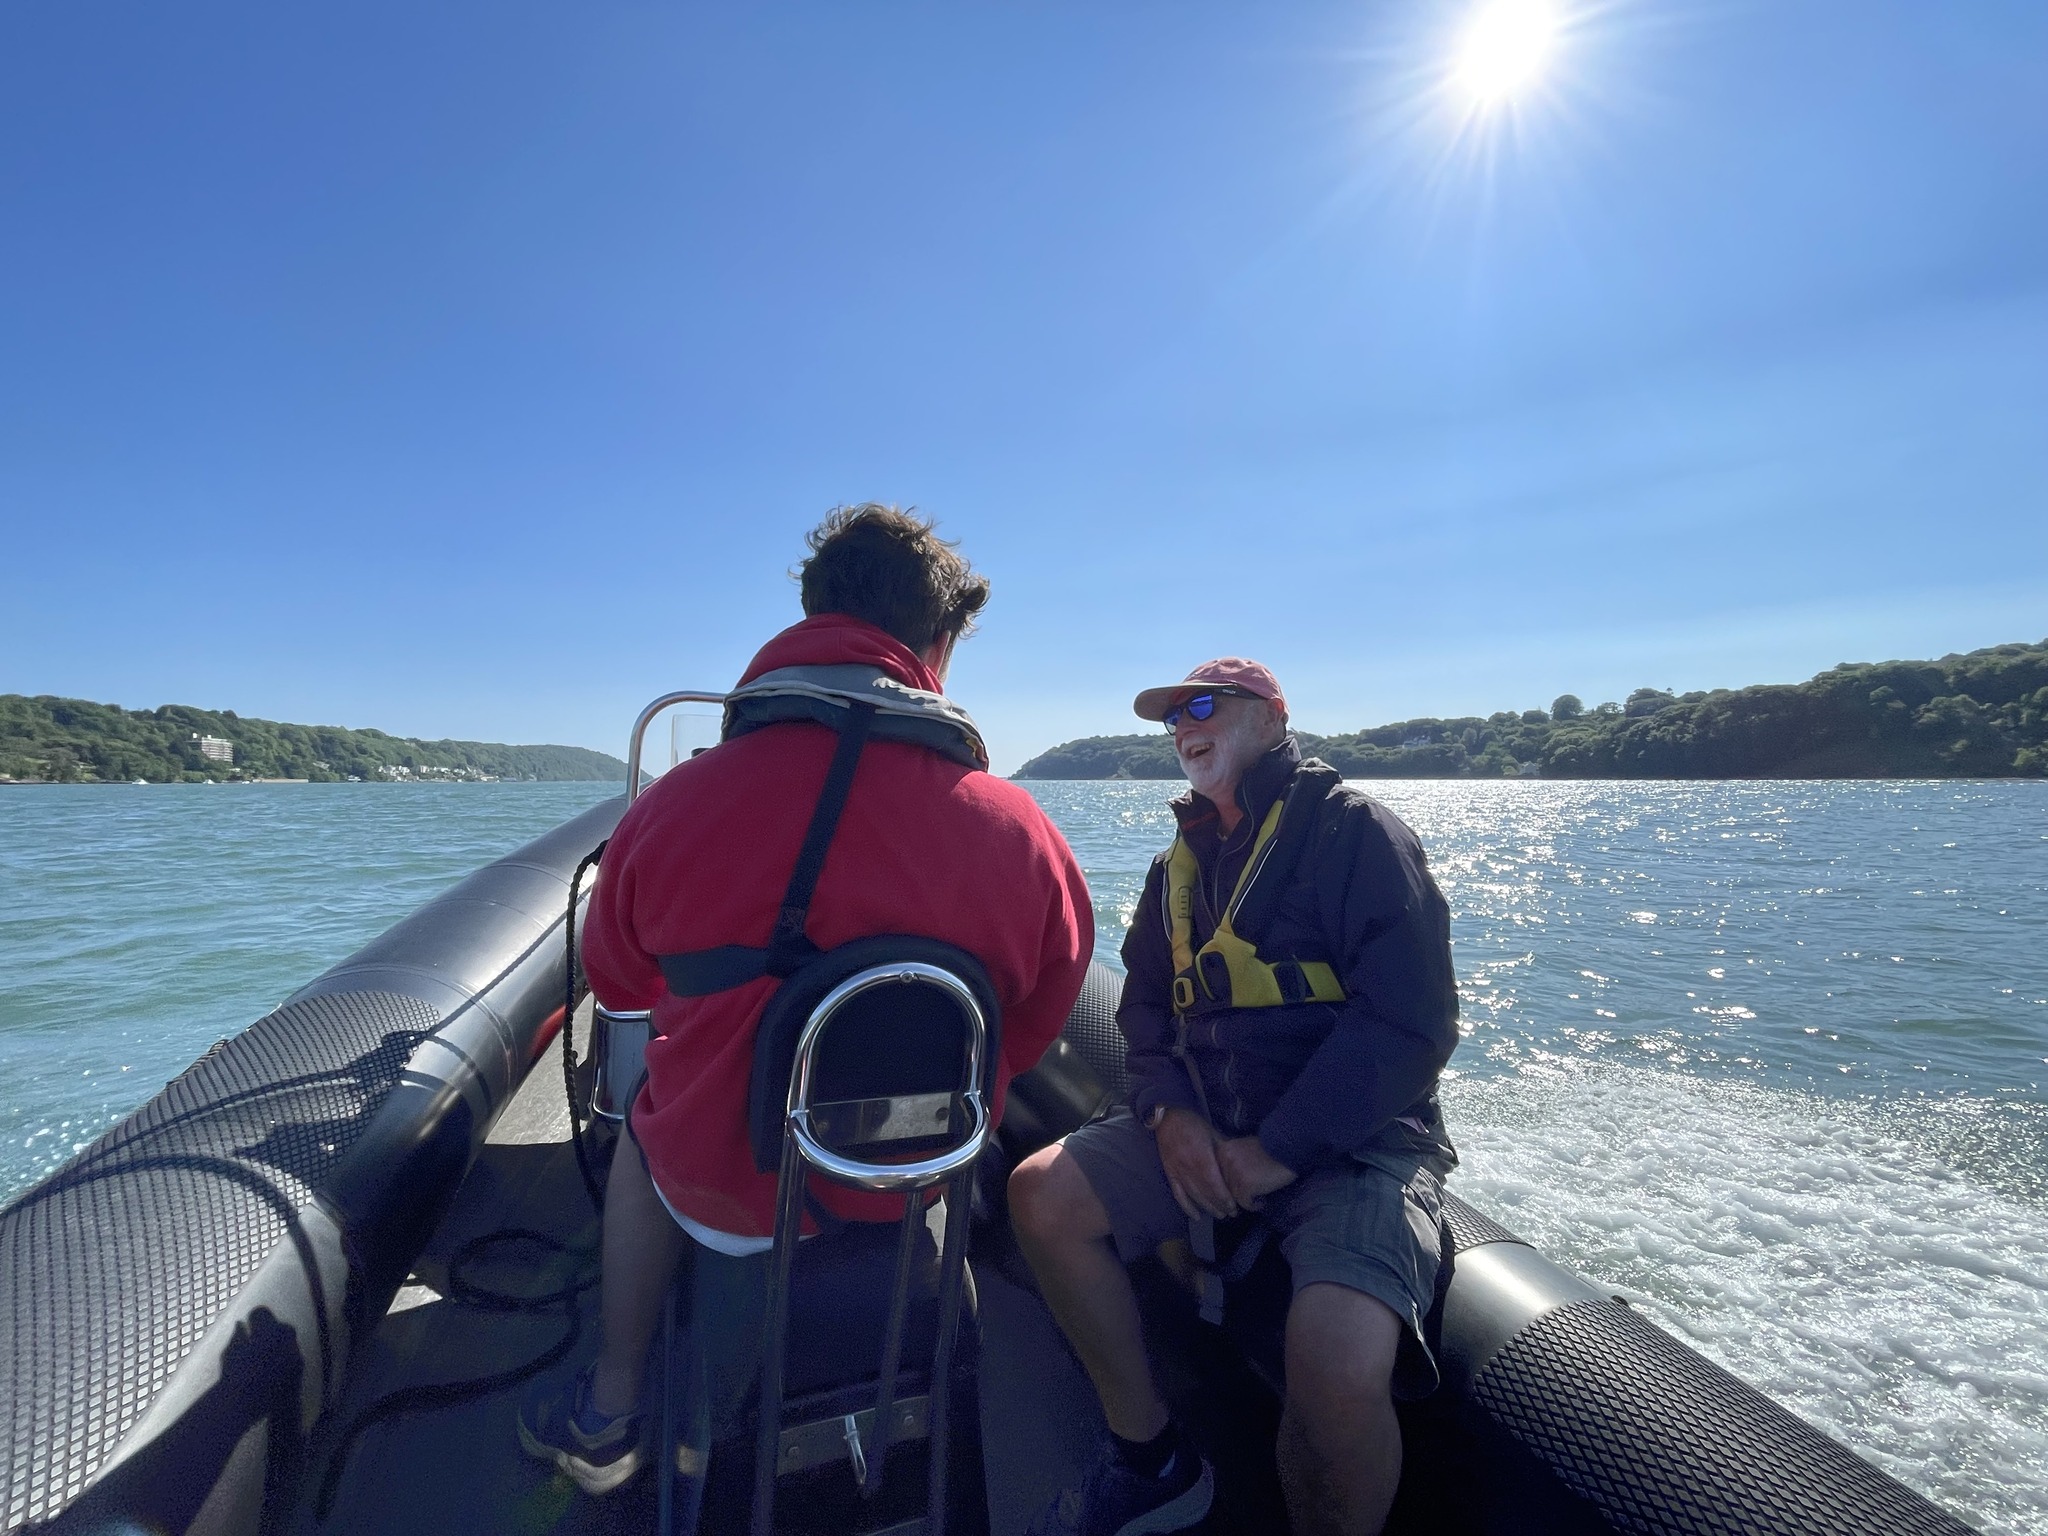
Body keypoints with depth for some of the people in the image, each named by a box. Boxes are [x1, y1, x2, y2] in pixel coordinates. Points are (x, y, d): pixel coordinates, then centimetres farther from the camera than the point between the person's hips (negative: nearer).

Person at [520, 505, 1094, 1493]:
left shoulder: (675, 804, -22)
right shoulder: (1019, 828, -22)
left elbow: (617, 981, -1)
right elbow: (1032, 1034, -6)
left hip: (728, 1188, -1)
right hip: (920, 1179, 2)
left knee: (644, 1127, 32)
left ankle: (609, 1414, 43)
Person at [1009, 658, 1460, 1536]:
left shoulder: (1352, 830, -8)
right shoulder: (1182, 862, 13)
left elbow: (1410, 1020, -17)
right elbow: (1145, 1002, 13)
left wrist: (1279, 1152, -19)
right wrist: (1170, 1112, -7)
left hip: (1354, 1138, -6)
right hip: (1206, 1124, 7)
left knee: (1338, 1367, -31)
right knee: (1041, 1193, -9)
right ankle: (1153, 1462, 9)